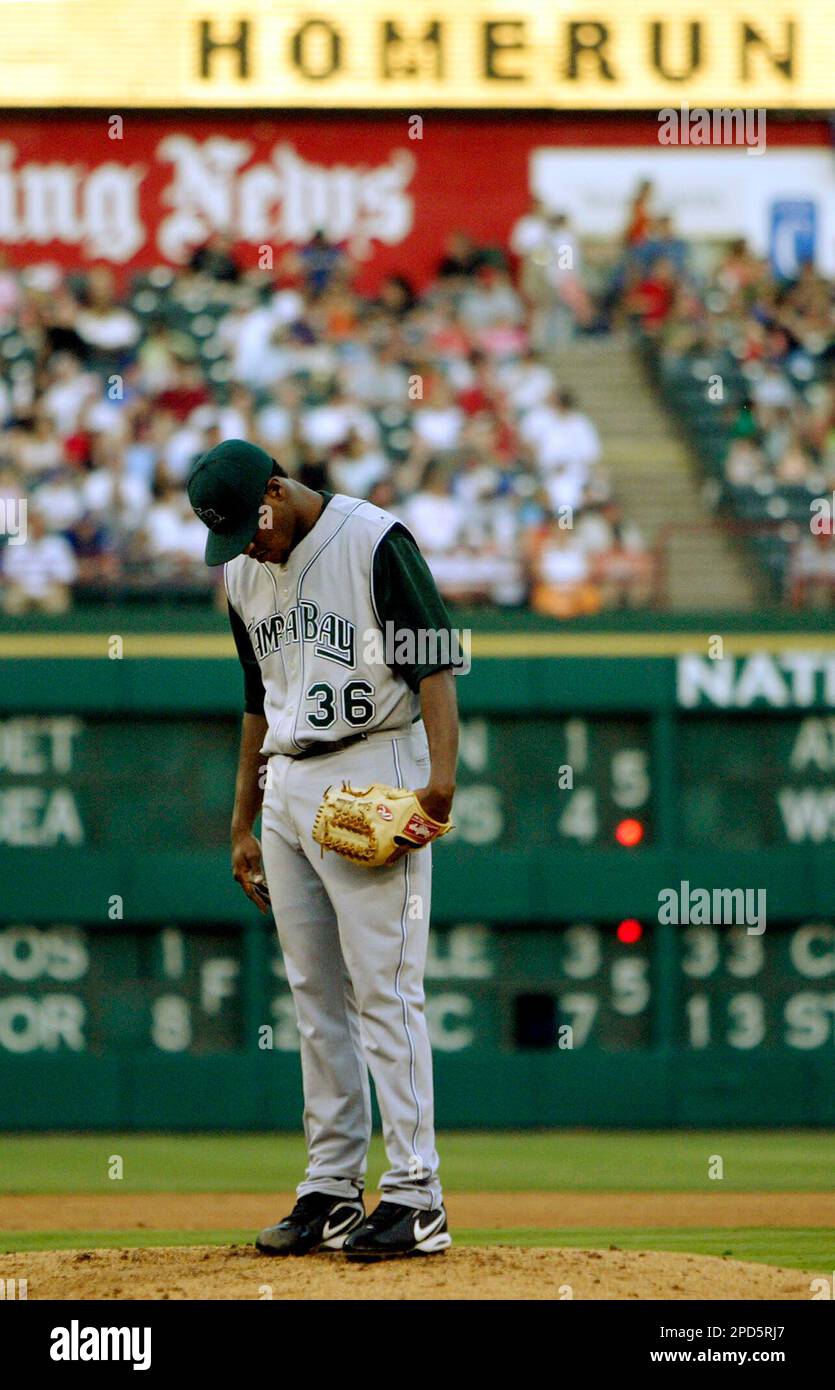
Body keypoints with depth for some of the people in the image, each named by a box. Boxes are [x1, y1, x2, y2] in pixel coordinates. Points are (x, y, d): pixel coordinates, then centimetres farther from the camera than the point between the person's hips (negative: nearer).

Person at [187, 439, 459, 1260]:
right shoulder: (244, 575, 13)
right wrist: (241, 826, 20)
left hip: (373, 779, -7)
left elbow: (435, 664, -14)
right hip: (286, 788, 7)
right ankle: (331, 1191, 12)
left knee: (383, 989, -10)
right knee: (315, 999, 8)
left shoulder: (374, 542, -9)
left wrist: (441, 772, -26)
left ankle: (416, 1197, -10)